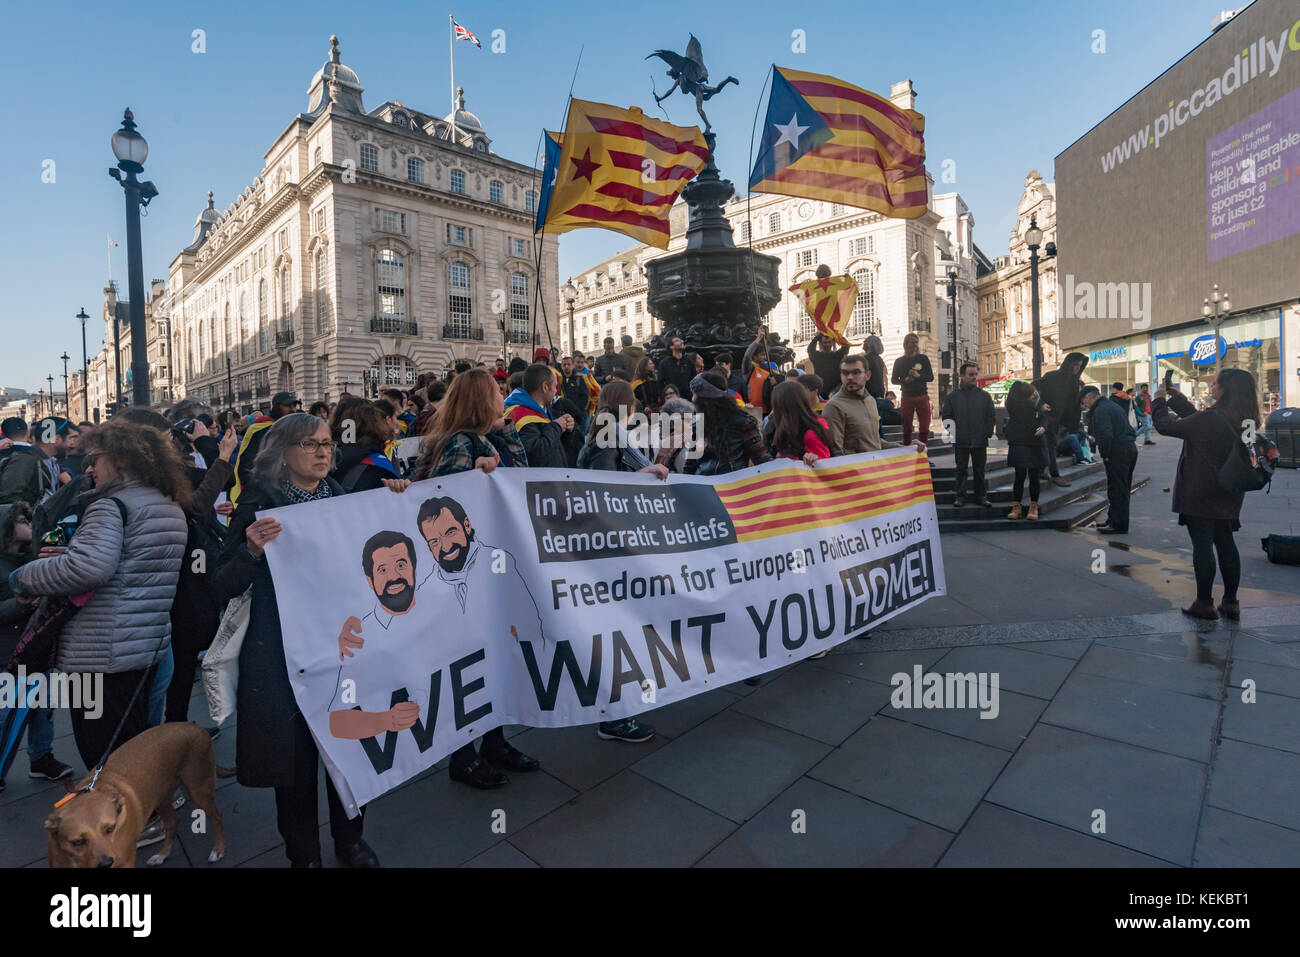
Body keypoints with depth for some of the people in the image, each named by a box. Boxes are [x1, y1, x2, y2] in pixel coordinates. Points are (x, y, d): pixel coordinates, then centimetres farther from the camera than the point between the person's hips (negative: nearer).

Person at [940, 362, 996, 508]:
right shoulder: (952, 397, 4)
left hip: (980, 441, 1)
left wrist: (986, 433, -2)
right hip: (960, 442, -1)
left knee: (979, 470, 7)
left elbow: (992, 417, 9)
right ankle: (960, 496, 10)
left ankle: (981, 496, 15)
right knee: (961, 470, 4)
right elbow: (946, 417, 6)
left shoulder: (985, 396, 8)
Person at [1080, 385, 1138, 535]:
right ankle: (1113, 519, 27)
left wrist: (1104, 454, -14)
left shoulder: (1100, 410, -14)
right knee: (1123, 488, 16)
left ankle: (1119, 525, 2)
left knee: (1117, 490, -3)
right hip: (1130, 448, 10)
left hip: (1118, 452, -10)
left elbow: (1105, 435, -25)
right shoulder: (1113, 405, 18)